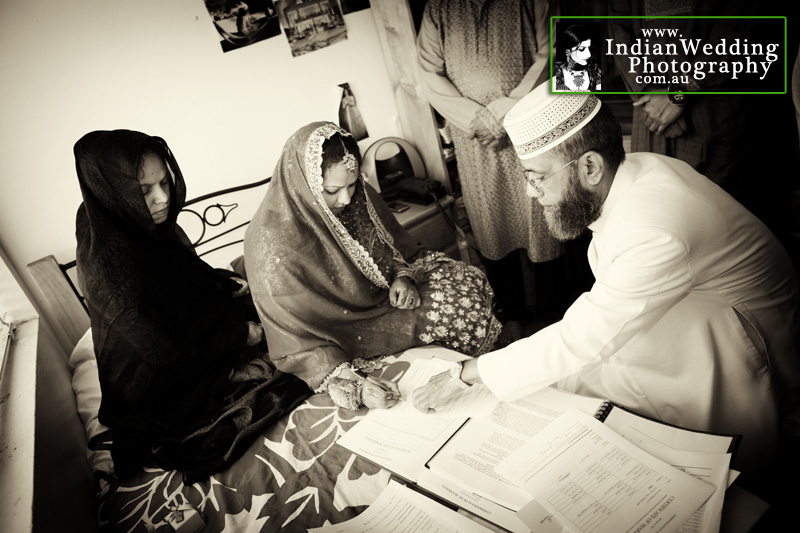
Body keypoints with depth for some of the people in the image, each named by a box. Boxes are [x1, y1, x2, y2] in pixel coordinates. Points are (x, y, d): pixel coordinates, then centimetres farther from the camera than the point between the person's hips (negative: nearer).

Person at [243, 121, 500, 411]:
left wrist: (402, 276, -12)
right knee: (454, 311, -18)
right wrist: (354, 385, -32)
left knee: (468, 282, -6)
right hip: (342, 328, -6)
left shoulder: (355, 194, -12)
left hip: (384, 290, 7)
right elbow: (295, 343, -23)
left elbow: (395, 244, 8)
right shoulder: (273, 245, -30)